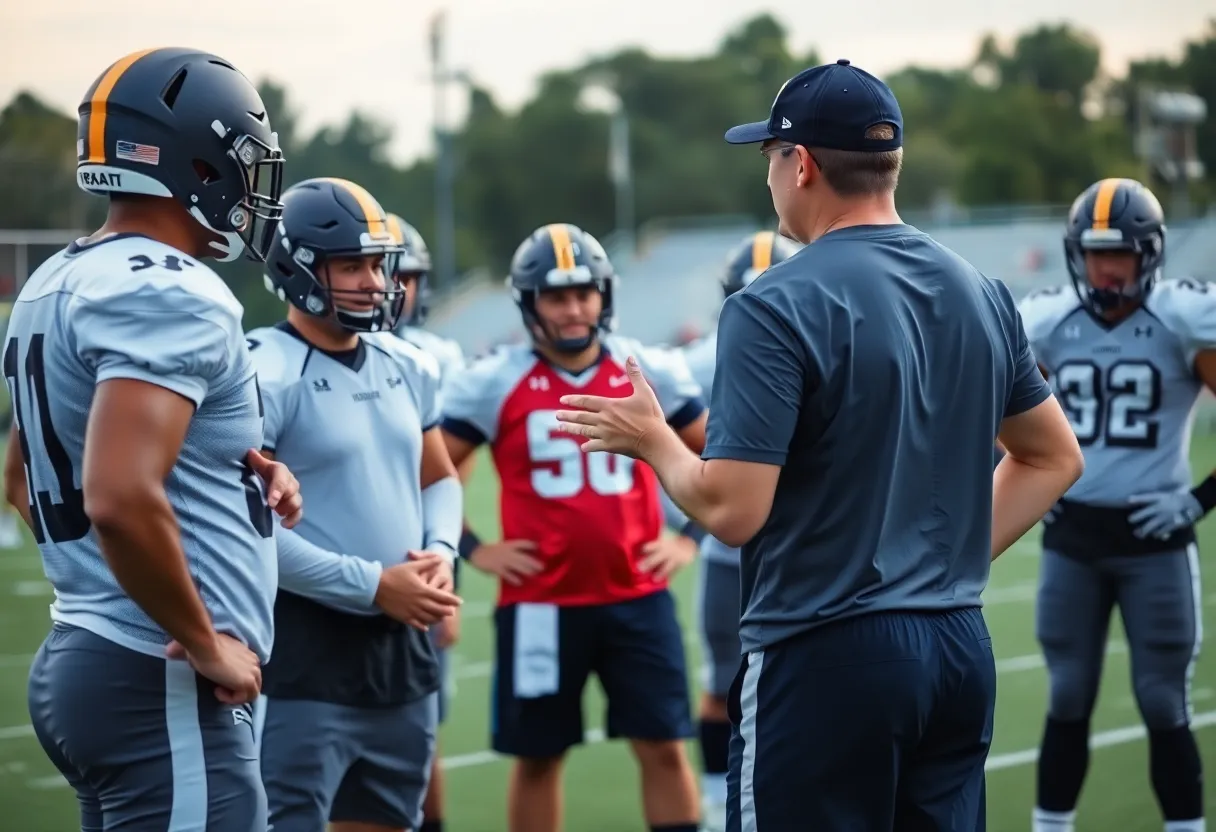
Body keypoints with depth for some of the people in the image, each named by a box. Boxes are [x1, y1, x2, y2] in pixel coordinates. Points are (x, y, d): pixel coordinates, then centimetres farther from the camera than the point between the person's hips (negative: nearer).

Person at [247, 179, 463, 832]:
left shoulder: (407, 368, 10)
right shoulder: (264, 374, -14)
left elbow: (439, 481, 21)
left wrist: (439, 553, -1)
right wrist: (372, 584, -18)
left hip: (401, 642, 8)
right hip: (303, 652, -8)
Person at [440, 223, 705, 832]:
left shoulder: (650, 374, 3)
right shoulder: (495, 383, -4)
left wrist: (694, 537, 5)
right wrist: (471, 548, -3)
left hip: (637, 597, 1)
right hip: (540, 604, -1)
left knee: (664, 748, 2)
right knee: (538, 757, 9)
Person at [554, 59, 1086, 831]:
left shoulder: (777, 309, -14)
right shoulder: (979, 291, 7)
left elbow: (732, 511, -17)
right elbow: (1055, 459, 16)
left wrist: (649, 438, 1)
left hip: (827, 658, -6)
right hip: (961, 650, 7)